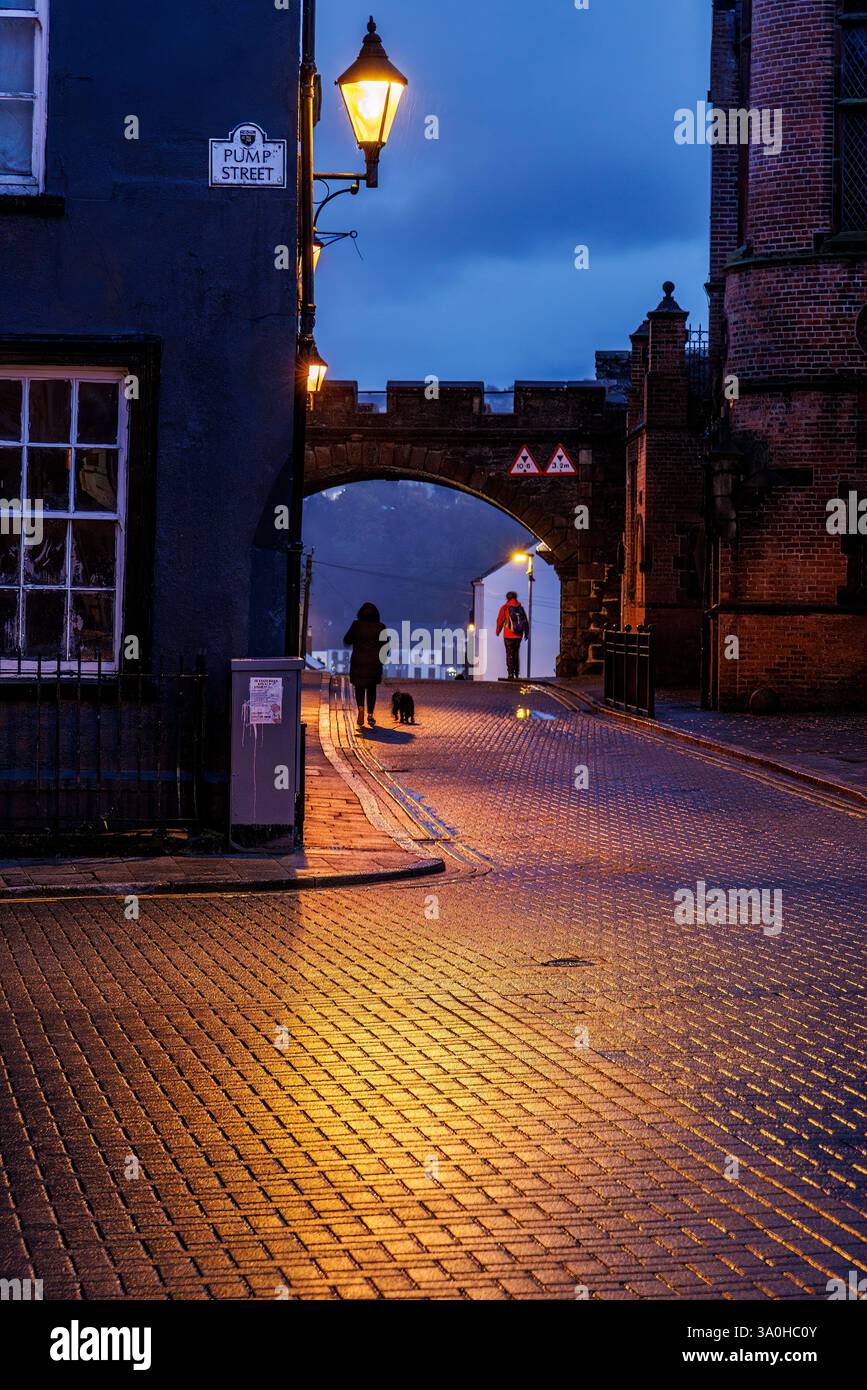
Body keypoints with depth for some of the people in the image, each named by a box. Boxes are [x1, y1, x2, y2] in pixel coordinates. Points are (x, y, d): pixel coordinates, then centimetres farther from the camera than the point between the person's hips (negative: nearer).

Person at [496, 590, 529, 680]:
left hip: (508, 636, -3)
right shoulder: (520, 608, 5)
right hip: (519, 635, 4)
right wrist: (526, 634, 20)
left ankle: (510, 674, -7)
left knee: (510, 655, 1)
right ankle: (517, 674, 19)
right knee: (516, 654, 16)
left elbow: (500, 621, -4)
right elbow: (526, 622, 8)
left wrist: (498, 631, 13)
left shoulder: (505, 608, -6)